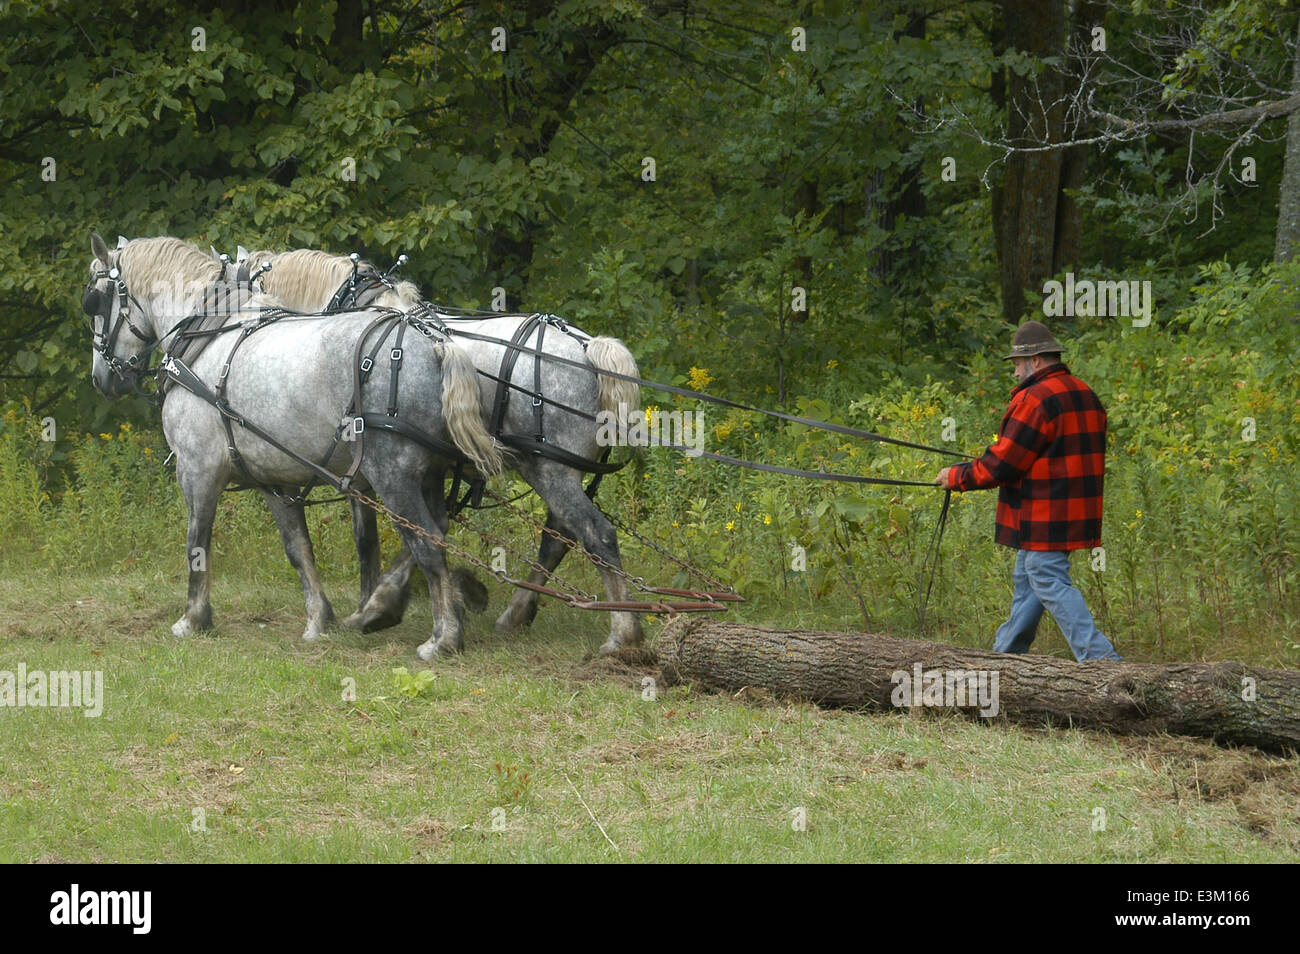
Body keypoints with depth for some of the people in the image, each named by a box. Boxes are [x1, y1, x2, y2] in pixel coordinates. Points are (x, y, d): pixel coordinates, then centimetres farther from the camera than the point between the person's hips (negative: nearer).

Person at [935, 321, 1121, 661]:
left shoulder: (1035, 400, -17)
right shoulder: (1086, 396, 12)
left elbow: (1001, 465, -16)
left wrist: (955, 477, -2)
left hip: (1043, 520, -10)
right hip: (1076, 515, 10)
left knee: (1051, 586, -7)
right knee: (1026, 582, 19)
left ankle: (1100, 659, -16)